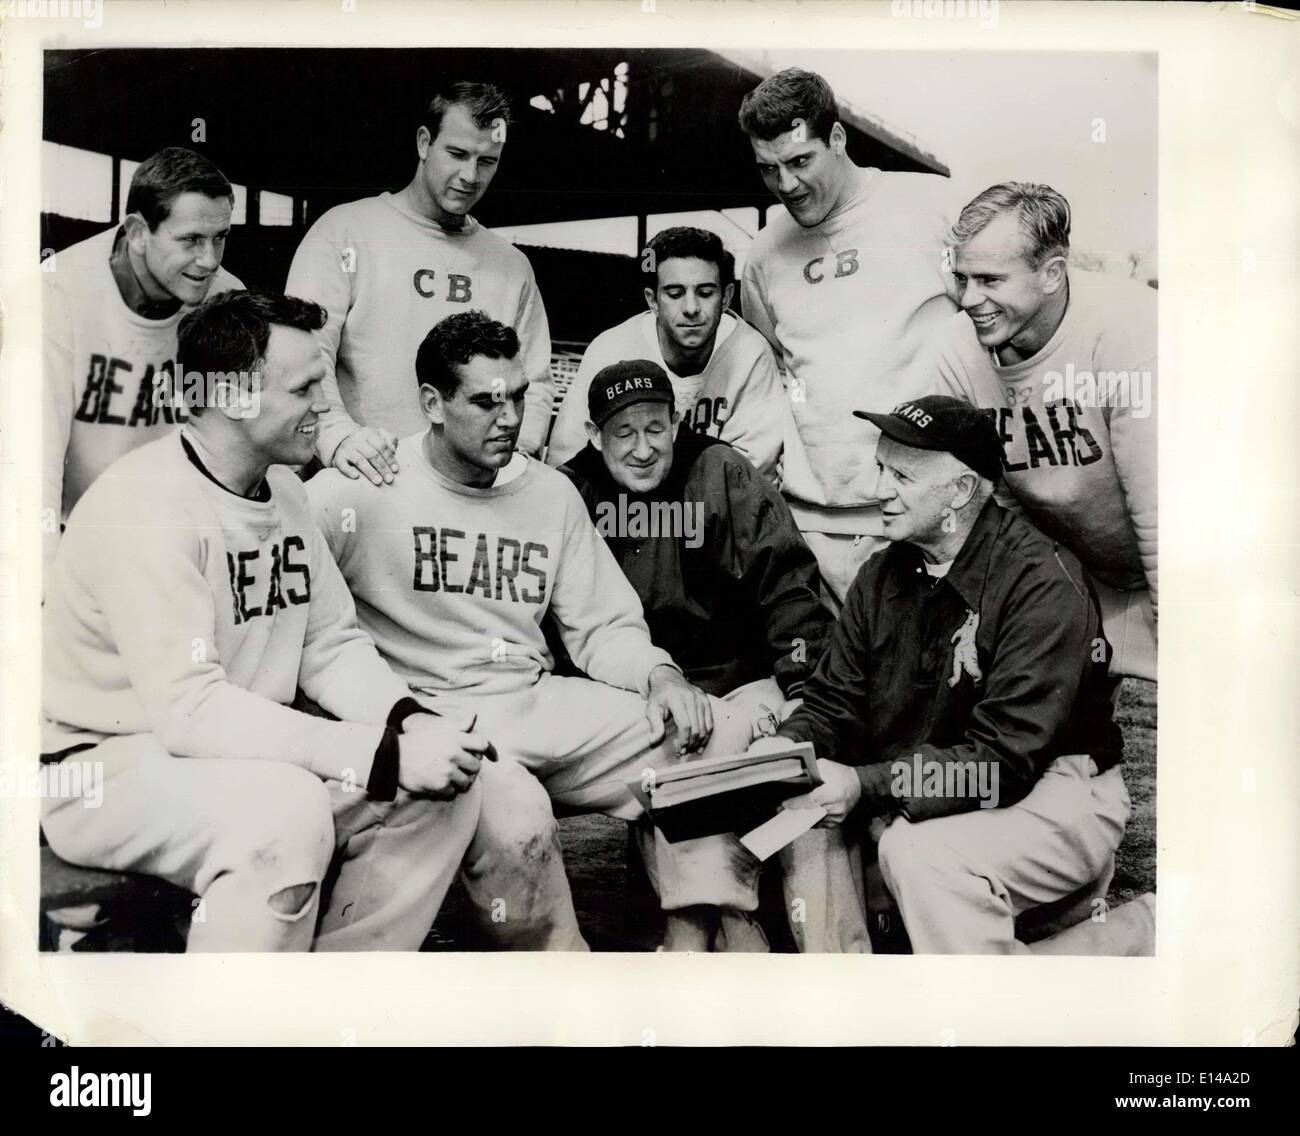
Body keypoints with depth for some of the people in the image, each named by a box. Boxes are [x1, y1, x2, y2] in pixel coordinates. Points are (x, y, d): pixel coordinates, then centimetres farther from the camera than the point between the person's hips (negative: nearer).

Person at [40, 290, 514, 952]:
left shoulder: (283, 489, 5)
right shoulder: (145, 505, -22)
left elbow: (332, 643, 6)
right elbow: (189, 708, -30)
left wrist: (411, 721, -15)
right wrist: (386, 754, -33)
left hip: (244, 751, 8)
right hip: (103, 768, -8)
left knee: (446, 786, -7)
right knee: (287, 811, -36)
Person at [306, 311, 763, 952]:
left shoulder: (551, 493, 13)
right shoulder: (368, 488, -5)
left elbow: (601, 626, 15)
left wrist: (659, 675, -7)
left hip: (540, 701, 6)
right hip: (435, 714, -5)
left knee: (717, 738, -8)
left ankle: (688, 946, -5)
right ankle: (559, 945, -13)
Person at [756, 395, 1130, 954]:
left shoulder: (1043, 582, -18)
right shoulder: (883, 574, 4)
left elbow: (1006, 758, -24)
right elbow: (832, 706, 4)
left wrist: (865, 785, -32)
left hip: (1050, 797, -6)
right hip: (915, 798, 7)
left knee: (920, 853, -33)